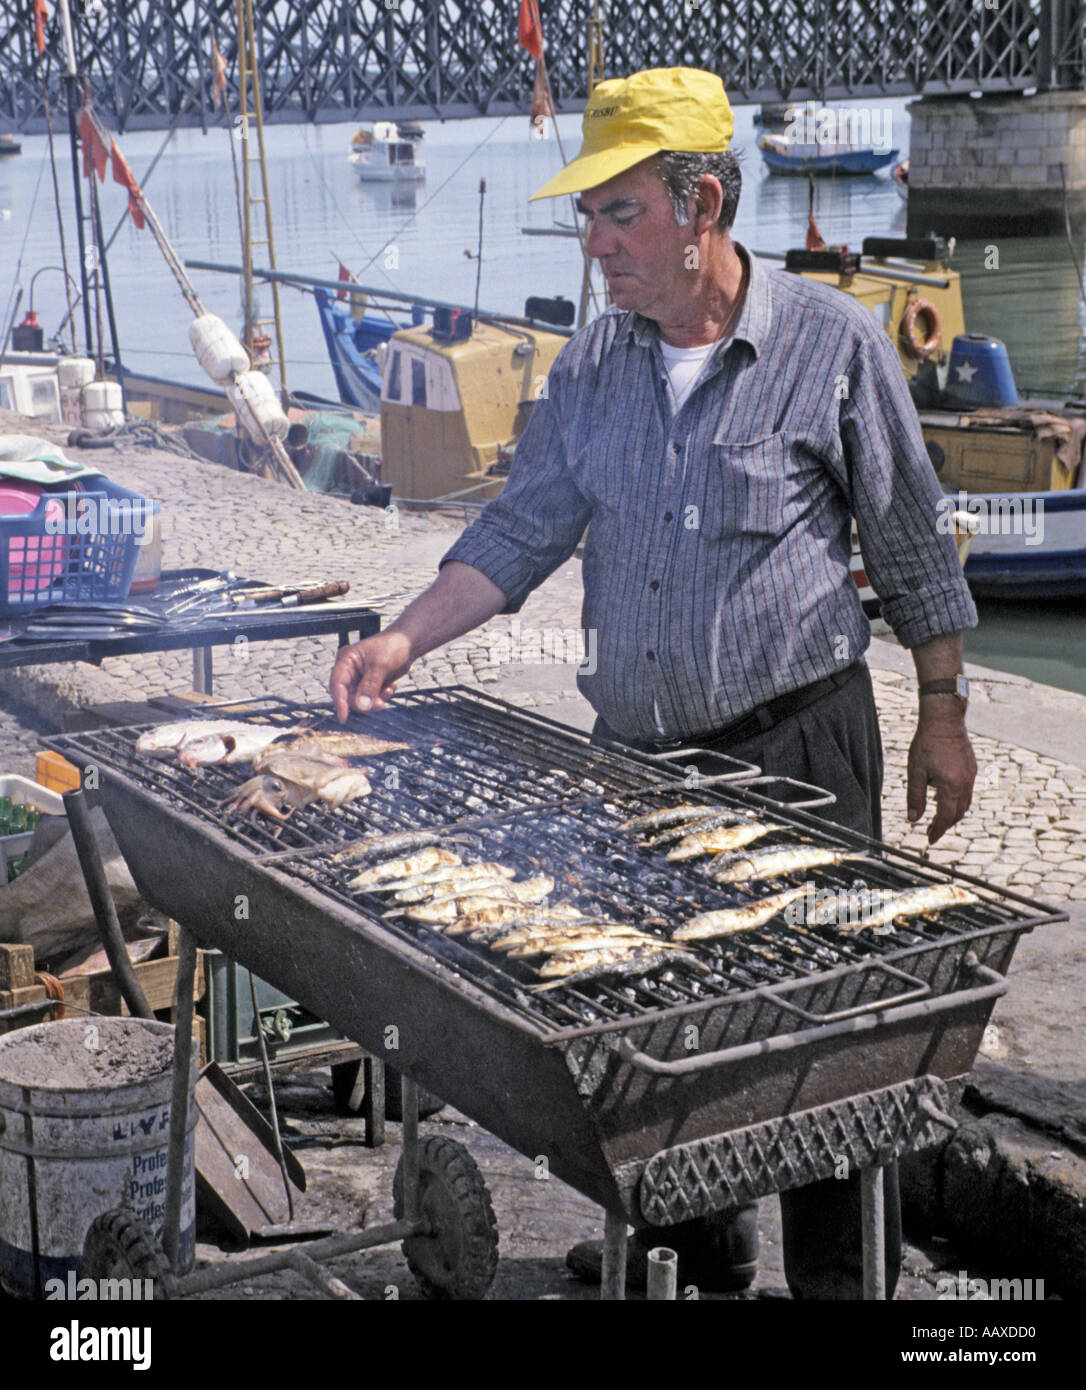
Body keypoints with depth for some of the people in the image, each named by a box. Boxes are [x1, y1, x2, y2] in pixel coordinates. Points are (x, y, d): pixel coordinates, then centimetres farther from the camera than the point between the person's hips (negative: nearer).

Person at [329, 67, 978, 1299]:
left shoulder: (832, 341, -7)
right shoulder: (592, 363, 5)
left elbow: (912, 548, -1)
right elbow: (523, 528, 5)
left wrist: (941, 717, 2)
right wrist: (406, 639, -8)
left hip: (797, 746, -5)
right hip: (633, 755, 5)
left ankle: (844, 1278, 16)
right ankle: (695, 1246, 32)